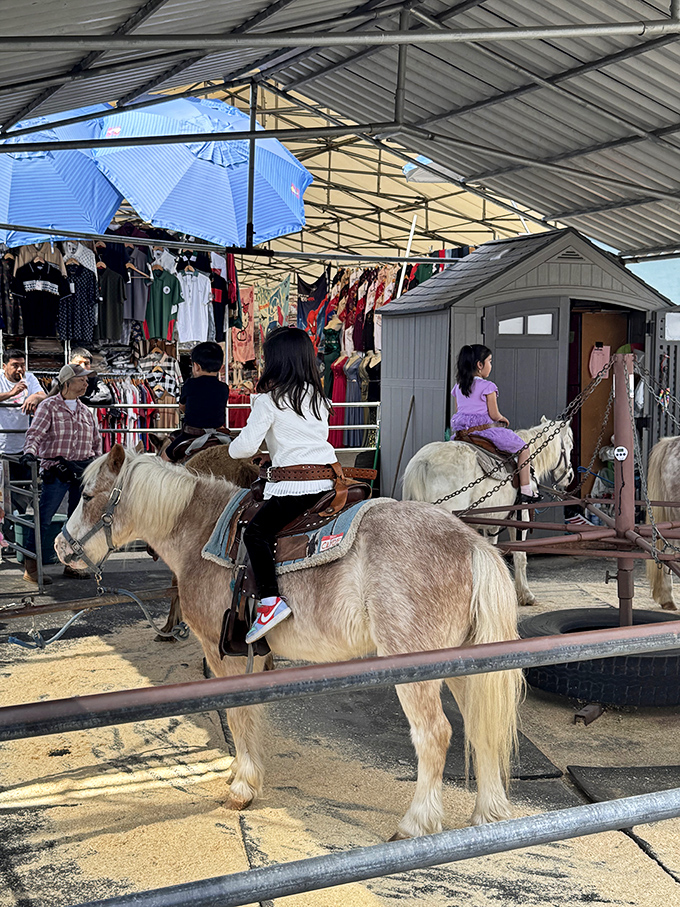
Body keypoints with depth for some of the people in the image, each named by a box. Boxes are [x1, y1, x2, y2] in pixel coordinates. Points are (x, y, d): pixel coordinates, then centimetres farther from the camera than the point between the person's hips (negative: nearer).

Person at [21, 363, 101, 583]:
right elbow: (35, 433, -12)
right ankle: (31, 568, 0)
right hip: (56, 470, -6)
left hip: (83, 470, 6)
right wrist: (30, 451, -30)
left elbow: (96, 440, 24)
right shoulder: (49, 406, -1)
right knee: (44, 518, -7)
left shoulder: (85, 411, 15)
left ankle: (71, 564, 19)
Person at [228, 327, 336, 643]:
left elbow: (247, 445, -6)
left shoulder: (269, 400, -3)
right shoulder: (318, 396, 17)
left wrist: (233, 449, 17)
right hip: (330, 480, 8)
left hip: (295, 486, -8)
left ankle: (270, 599, -23)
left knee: (256, 532, -9)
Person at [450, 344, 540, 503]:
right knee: (523, 448, 8)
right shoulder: (487, 386, -10)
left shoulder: (458, 387, 9)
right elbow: (494, 414, -11)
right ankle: (526, 492, 6)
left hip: (460, 429, 6)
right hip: (484, 428, -6)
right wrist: (503, 419, 8)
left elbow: (458, 413, 13)